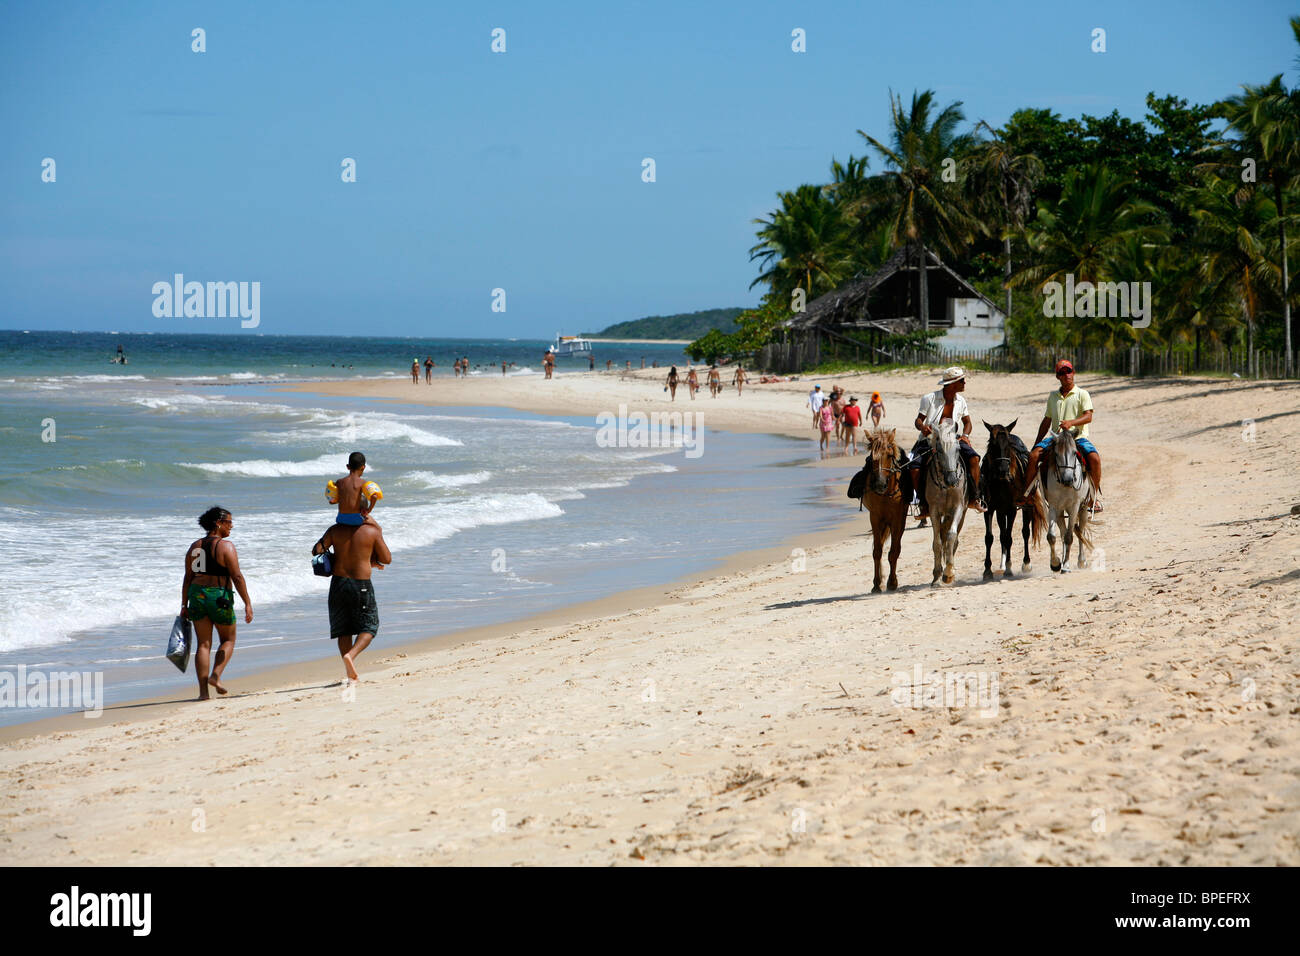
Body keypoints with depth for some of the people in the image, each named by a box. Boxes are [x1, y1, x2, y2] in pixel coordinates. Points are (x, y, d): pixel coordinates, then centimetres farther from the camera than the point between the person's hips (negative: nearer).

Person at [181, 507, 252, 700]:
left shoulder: (194, 547, 9)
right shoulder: (225, 546, -9)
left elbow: (187, 578, 9)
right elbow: (237, 577, -12)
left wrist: (184, 605, 13)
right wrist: (247, 603, -9)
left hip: (197, 597, 5)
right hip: (220, 597, -5)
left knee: (203, 644, 6)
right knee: (228, 640, 14)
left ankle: (203, 690, -1)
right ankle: (216, 675, -8)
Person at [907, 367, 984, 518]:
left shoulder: (960, 401, 6)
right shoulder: (929, 398, -6)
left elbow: (967, 422, 17)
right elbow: (918, 420, -3)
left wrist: (965, 435, -4)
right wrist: (922, 427, -27)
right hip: (929, 440, -2)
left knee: (974, 458, -24)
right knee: (915, 468, -27)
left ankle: (974, 499, -18)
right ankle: (924, 505, -13)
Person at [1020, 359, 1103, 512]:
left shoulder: (1082, 394, 5)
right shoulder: (1053, 396, 19)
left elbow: (1088, 417, -9)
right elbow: (1047, 421, 24)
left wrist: (1071, 422, -28)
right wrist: (1036, 443, 20)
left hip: (1077, 436, -3)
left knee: (1095, 458, -30)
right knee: (1033, 455, -21)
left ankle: (1096, 496, -13)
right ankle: (1025, 494, -13)